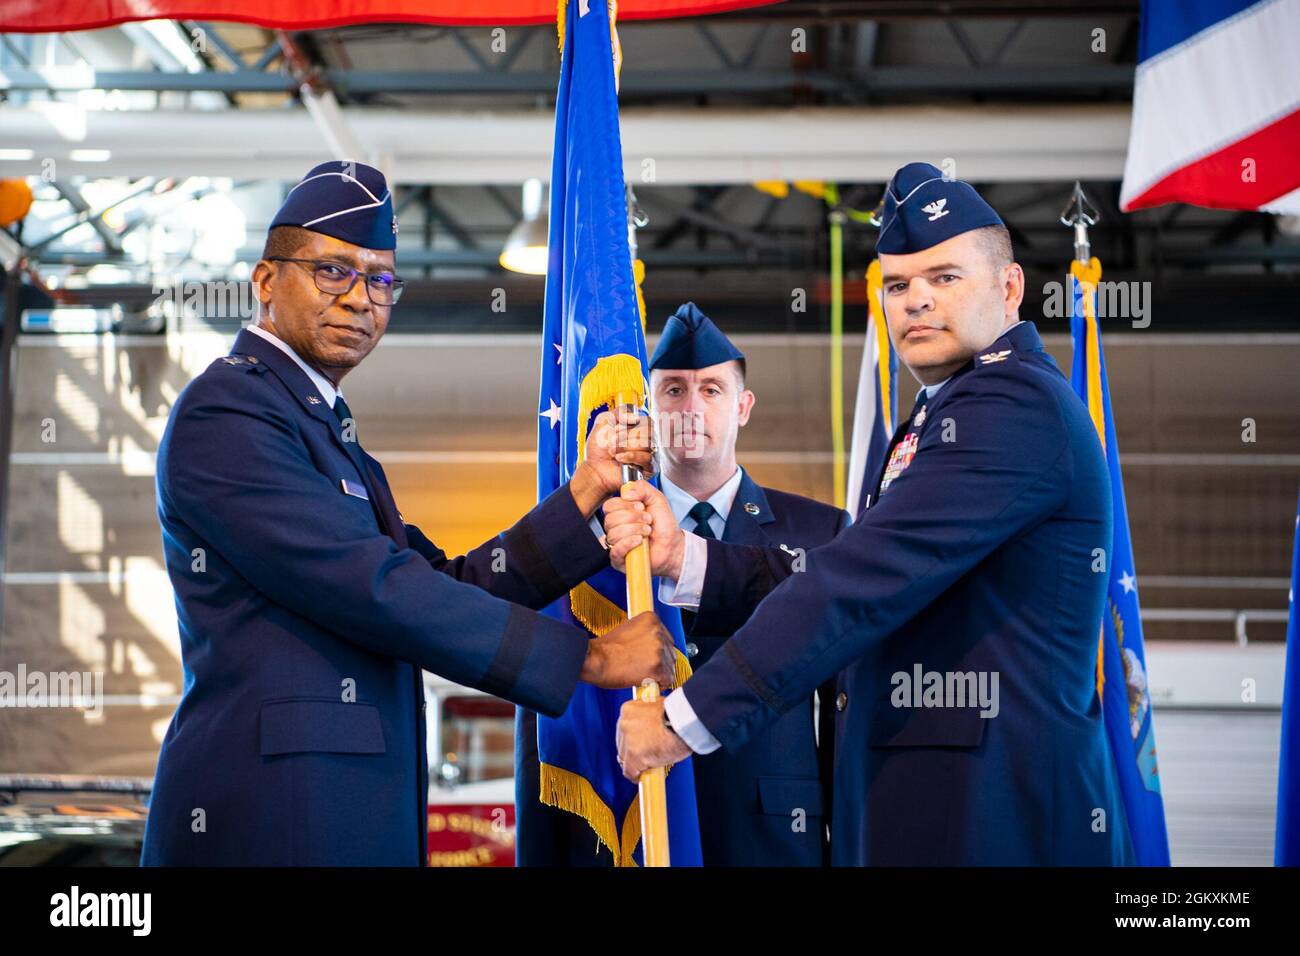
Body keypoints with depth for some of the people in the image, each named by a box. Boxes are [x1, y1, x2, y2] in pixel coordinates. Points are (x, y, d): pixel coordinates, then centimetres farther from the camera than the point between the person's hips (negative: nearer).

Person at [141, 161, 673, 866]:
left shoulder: (328, 434, 20)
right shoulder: (225, 413, -10)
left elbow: (447, 591, 11)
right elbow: (378, 592, -18)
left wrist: (588, 488, 2)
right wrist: (586, 657, -14)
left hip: (358, 818, 9)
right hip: (268, 820, -9)